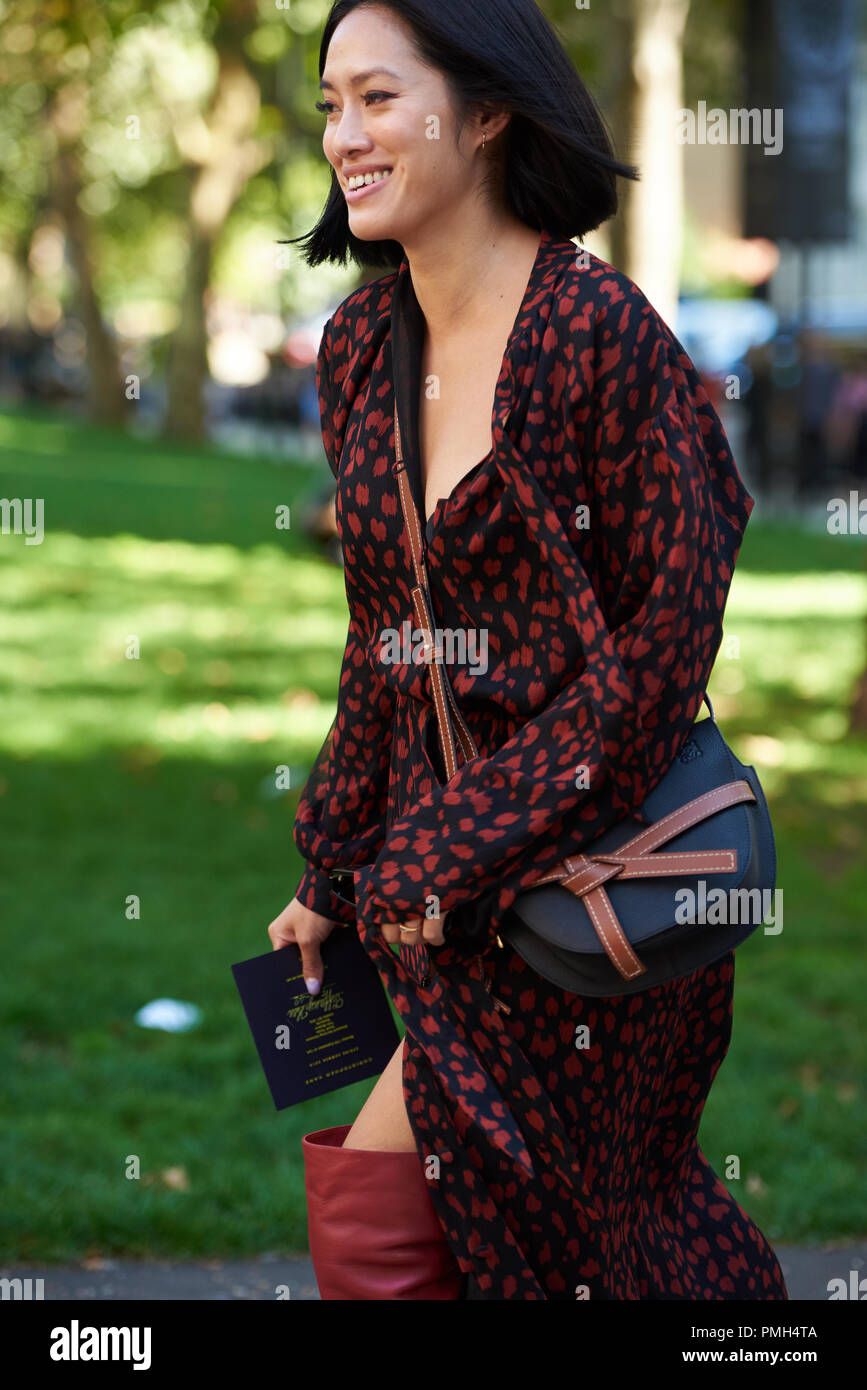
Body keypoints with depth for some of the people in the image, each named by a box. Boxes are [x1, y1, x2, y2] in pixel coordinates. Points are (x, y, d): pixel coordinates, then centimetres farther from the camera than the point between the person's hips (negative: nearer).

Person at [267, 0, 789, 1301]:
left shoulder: (598, 327, -16)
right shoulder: (364, 342, 7)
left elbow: (667, 634, -17)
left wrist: (464, 850, -17)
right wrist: (331, 870, 13)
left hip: (589, 871, -7)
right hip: (445, 866, 7)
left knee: (371, 1211, -4)